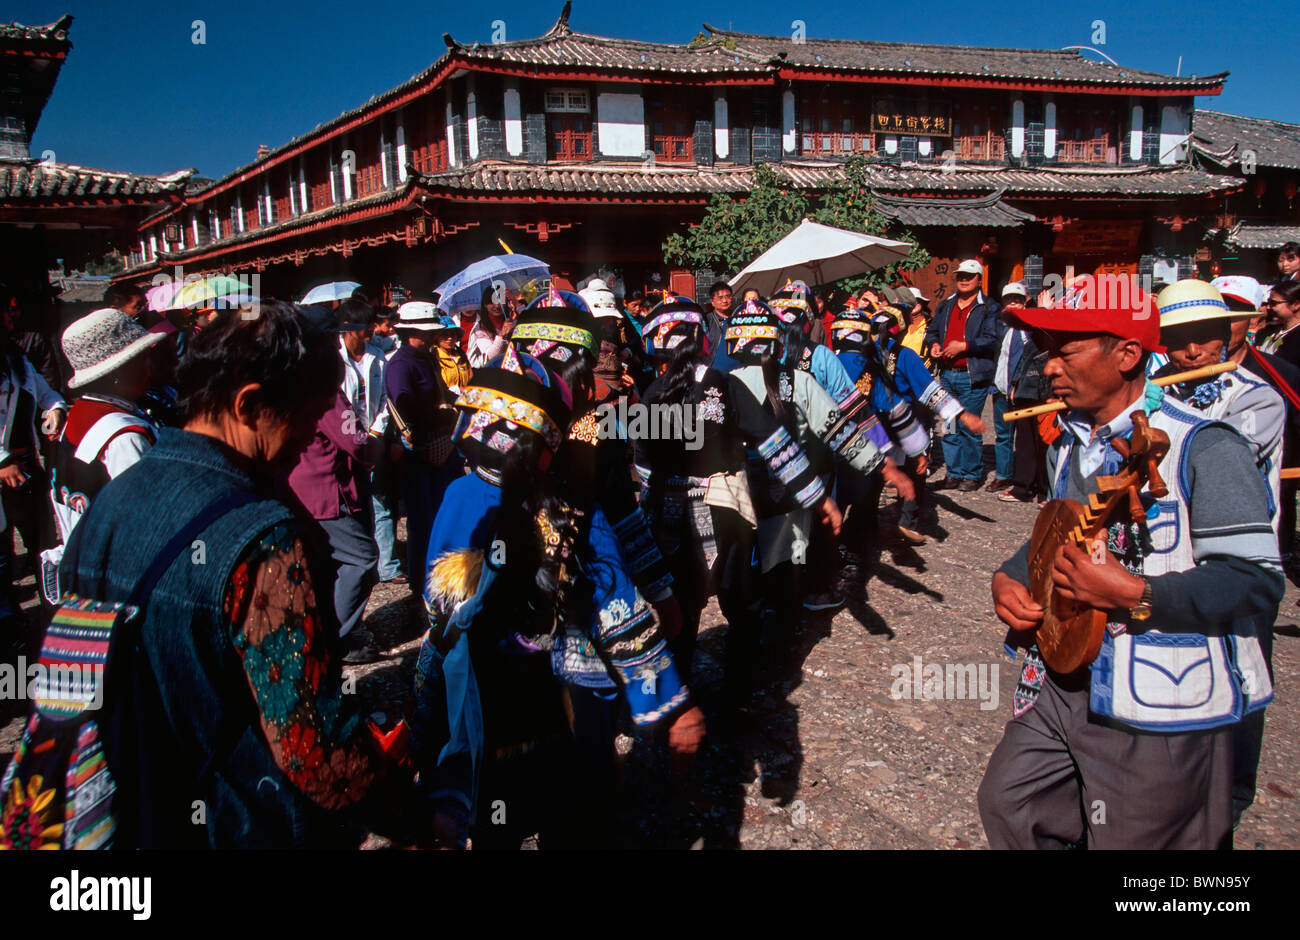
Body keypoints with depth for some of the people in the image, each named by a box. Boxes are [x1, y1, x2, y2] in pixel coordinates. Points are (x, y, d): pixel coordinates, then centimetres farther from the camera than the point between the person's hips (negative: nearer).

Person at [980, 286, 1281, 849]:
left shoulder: (1203, 447, -18)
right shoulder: (1069, 442, 8)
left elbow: (1258, 582, -22)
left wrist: (1133, 594, -28)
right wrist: (1009, 578, 3)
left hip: (1158, 713, -7)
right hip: (1065, 682, 7)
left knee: (1127, 839, 7)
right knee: (1005, 802, 13)